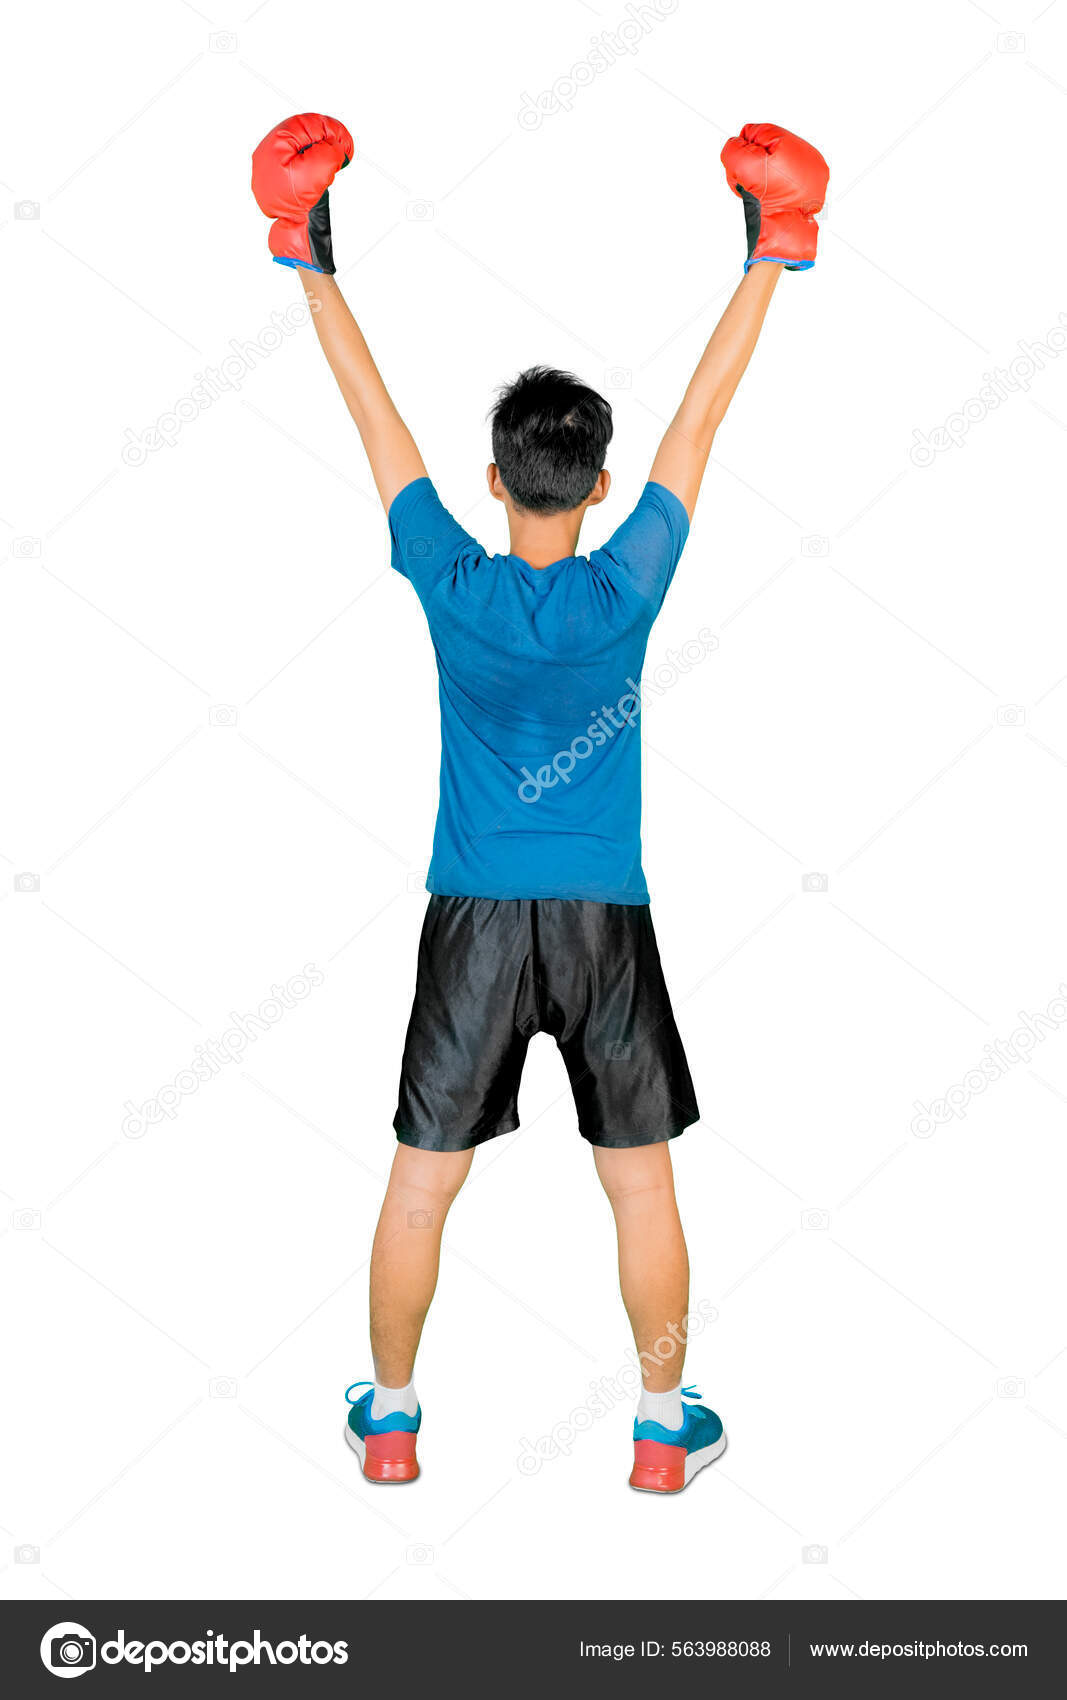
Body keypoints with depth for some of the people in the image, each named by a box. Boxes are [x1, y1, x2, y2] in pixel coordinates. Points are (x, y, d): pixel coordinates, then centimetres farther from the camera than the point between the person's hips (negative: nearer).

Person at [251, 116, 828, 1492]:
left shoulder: (451, 589, -8)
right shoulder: (626, 593, -10)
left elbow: (376, 417, 0)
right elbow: (698, 421, -3)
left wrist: (314, 265, 8)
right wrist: (768, 260, 6)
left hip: (474, 921, 1)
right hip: (602, 923, 0)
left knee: (421, 1181, 11)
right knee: (642, 1183, 11)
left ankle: (390, 1418, 22)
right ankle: (665, 1427, 20)